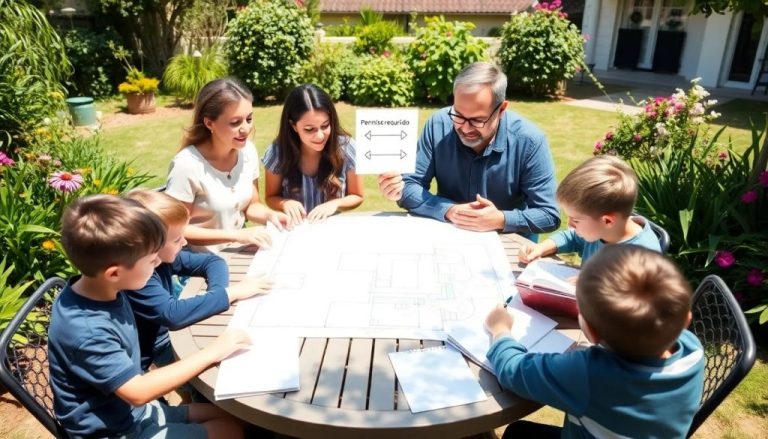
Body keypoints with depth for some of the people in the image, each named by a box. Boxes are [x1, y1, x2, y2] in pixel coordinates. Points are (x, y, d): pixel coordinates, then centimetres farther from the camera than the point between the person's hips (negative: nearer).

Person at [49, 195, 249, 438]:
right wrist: (210, 353, -27)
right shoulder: (85, 330, -31)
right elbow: (138, 392, -28)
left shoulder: (107, 292, -6)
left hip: (136, 412, 8)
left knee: (230, 416, 10)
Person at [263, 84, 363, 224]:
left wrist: (335, 204, -18)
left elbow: (357, 196, 0)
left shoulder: (346, 148, -12)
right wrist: (285, 203, -17)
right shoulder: (277, 152, -11)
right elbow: (271, 197, 3)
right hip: (294, 229, 1)